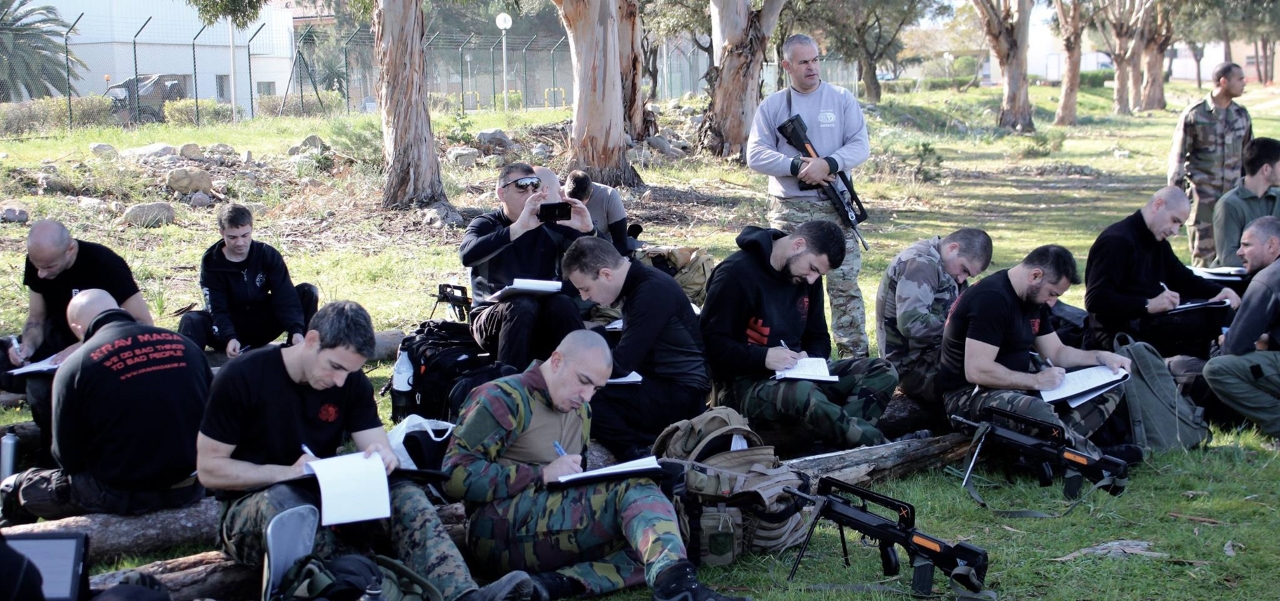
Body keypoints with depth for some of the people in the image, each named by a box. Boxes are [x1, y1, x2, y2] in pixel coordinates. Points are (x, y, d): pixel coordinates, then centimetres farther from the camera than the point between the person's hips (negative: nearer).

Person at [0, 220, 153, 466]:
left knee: (41, 385, -31)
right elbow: (36, 318, 6)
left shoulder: (105, 264, -22)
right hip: (59, 341, 7)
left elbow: (143, 324, -24)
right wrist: (28, 346, -17)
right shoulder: (37, 263, -5)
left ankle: (53, 461, -6)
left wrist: (82, 348, -31)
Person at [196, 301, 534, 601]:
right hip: (253, 504, -4)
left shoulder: (352, 383, 2)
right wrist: (287, 472, -22)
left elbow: (377, 447, -1)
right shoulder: (243, 377, -11)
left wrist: (383, 457, -27)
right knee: (282, 503, -39)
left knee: (405, 496, -23)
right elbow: (209, 469, -10)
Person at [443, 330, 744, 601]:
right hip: (501, 527, -8)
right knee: (634, 490, -24)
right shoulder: (504, 399, -3)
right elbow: (456, 475, -12)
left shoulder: (580, 411, 22)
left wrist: (586, 475, 1)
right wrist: (542, 475, -15)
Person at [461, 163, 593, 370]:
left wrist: (588, 230, -22)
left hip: (544, 325, 2)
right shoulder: (485, 225, 2)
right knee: (523, 306, -33)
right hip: (492, 319, -2)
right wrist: (518, 228, -33)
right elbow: (468, 256, -23)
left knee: (562, 303, -29)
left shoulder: (551, 226, 7)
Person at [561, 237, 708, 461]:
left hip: (683, 393, -10)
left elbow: (620, 364, -22)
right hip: (662, 383, 10)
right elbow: (626, 350, 15)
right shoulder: (638, 283, 8)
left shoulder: (653, 291, -21)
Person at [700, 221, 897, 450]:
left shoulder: (806, 278, 8)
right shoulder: (737, 273, -15)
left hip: (794, 376, 8)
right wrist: (763, 357, -29)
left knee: (882, 371, -9)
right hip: (744, 384, -8)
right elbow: (710, 343, -17)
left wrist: (810, 358, -8)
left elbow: (819, 338, 16)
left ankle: (843, 436, -33)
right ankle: (877, 449, -27)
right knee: (802, 394, -41)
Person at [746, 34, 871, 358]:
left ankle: (854, 354, 2)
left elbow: (860, 145, -2)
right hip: (788, 209, 1)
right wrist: (797, 166, -14)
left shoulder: (843, 99, 5)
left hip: (835, 207, -1)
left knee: (844, 283, -3)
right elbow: (756, 154, -1)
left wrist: (827, 164, -18)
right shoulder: (772, 106, 6)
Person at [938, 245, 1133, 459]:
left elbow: (1056, 352, 19)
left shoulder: (1034, 298, 11)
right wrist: (1036, 381, -20)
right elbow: (976, 371, -26)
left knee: (1110, 387, 1)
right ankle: (1097, 461, -20)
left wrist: (1101, 357, 2)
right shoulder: (991, 298, -20)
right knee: (1038, 412, -42)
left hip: (1017, 388, 10)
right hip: (969, 394, -10)